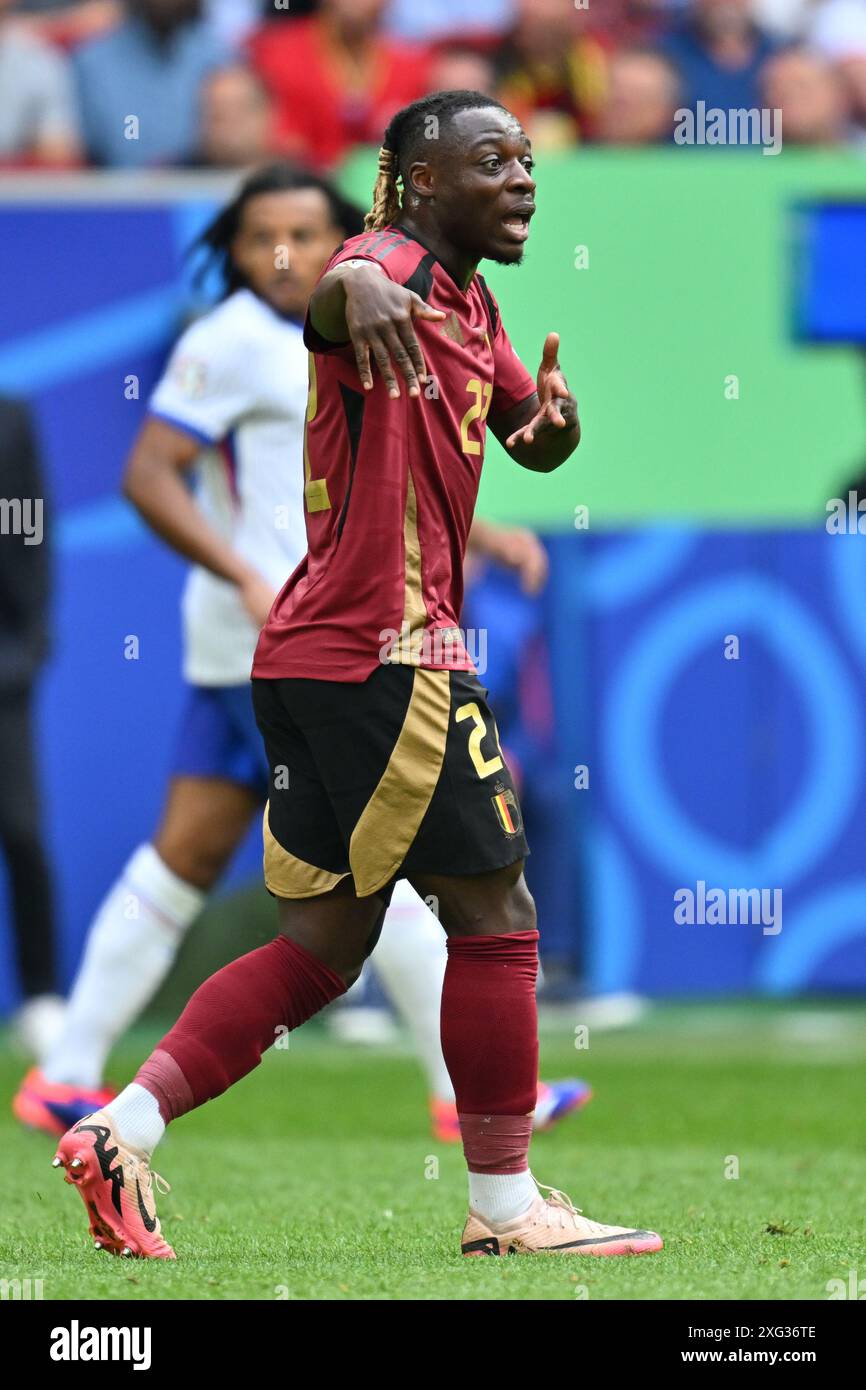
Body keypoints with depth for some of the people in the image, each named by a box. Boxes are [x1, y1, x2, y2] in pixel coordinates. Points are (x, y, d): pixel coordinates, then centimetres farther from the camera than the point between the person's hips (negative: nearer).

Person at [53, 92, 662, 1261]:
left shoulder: (469, 305, 19)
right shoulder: (395, 269, -11)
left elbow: (534, 444, 31)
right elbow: (325, 307, -36)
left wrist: (555, 418, 5)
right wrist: (352, 289, -61)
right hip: (386, 650, -10)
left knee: (324, 946, 10)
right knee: (495, 914, -2)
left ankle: (123, 1130, 3)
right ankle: (505, 1207, 5)